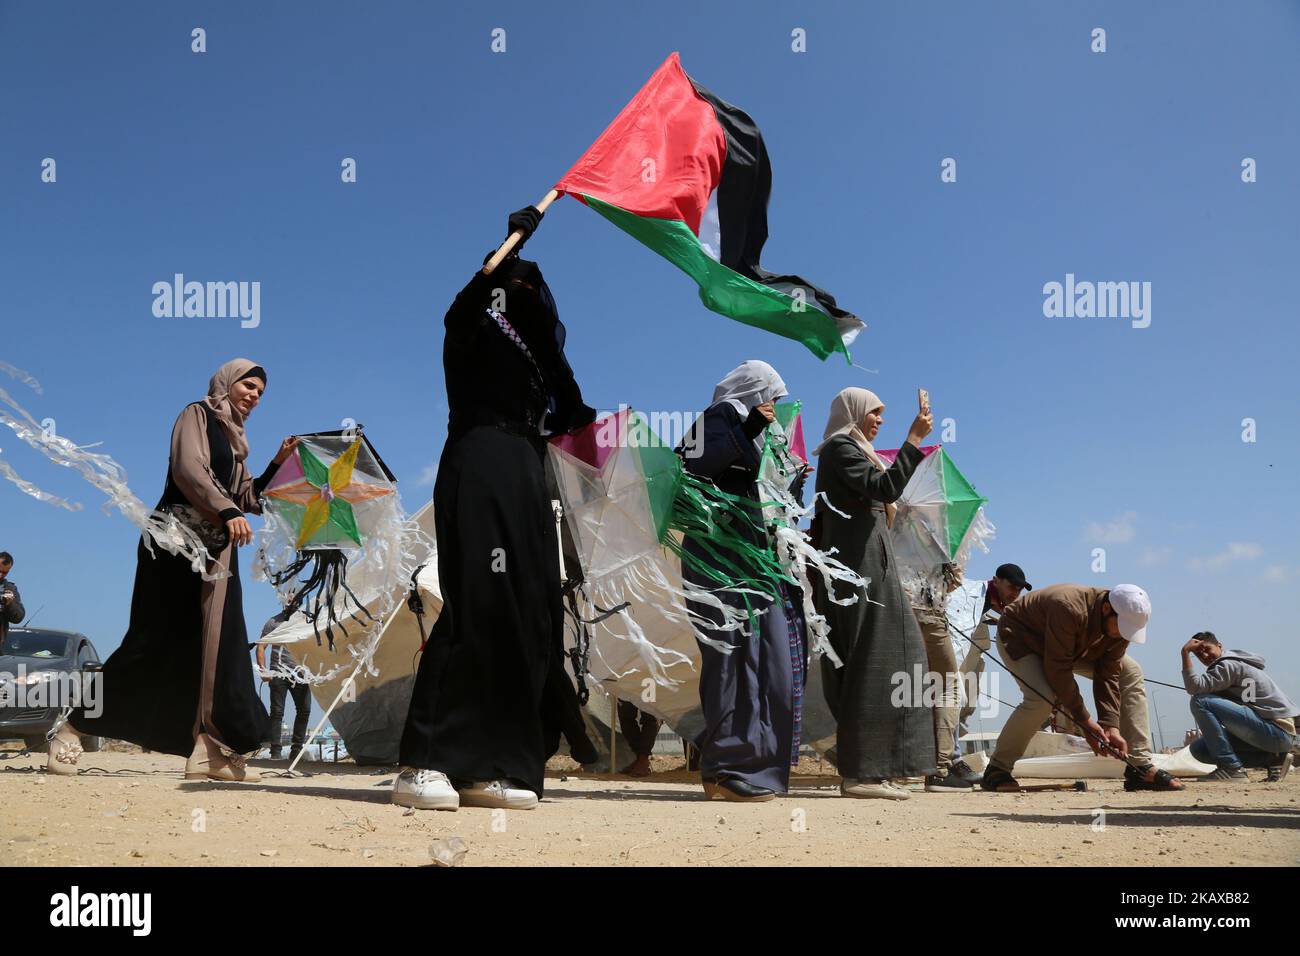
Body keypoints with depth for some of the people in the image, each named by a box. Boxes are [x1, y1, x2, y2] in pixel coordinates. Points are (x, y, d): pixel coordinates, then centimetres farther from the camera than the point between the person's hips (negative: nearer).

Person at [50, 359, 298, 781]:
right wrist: (227, 512, -28)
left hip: (217, 552, 8)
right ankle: (73, 728, 5)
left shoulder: (234, 440, 23)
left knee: (217, 646, -4)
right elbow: (188, 468, -16)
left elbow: (251, 500, 19)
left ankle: (209, 750, -8)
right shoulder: (197, 415, 2)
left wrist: (278, 464, 6)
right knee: (155, 642, -8)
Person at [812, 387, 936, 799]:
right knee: (872, 661, -12)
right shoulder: (841, 447, -4)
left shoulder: (852, 450, 26)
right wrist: (913, 439, -16)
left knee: (867, 664, 6)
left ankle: (867, 769, 7)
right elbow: (885, 487, -19)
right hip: (861, 565, -10)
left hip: (865, 566, 10)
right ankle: (861, 772, -12)